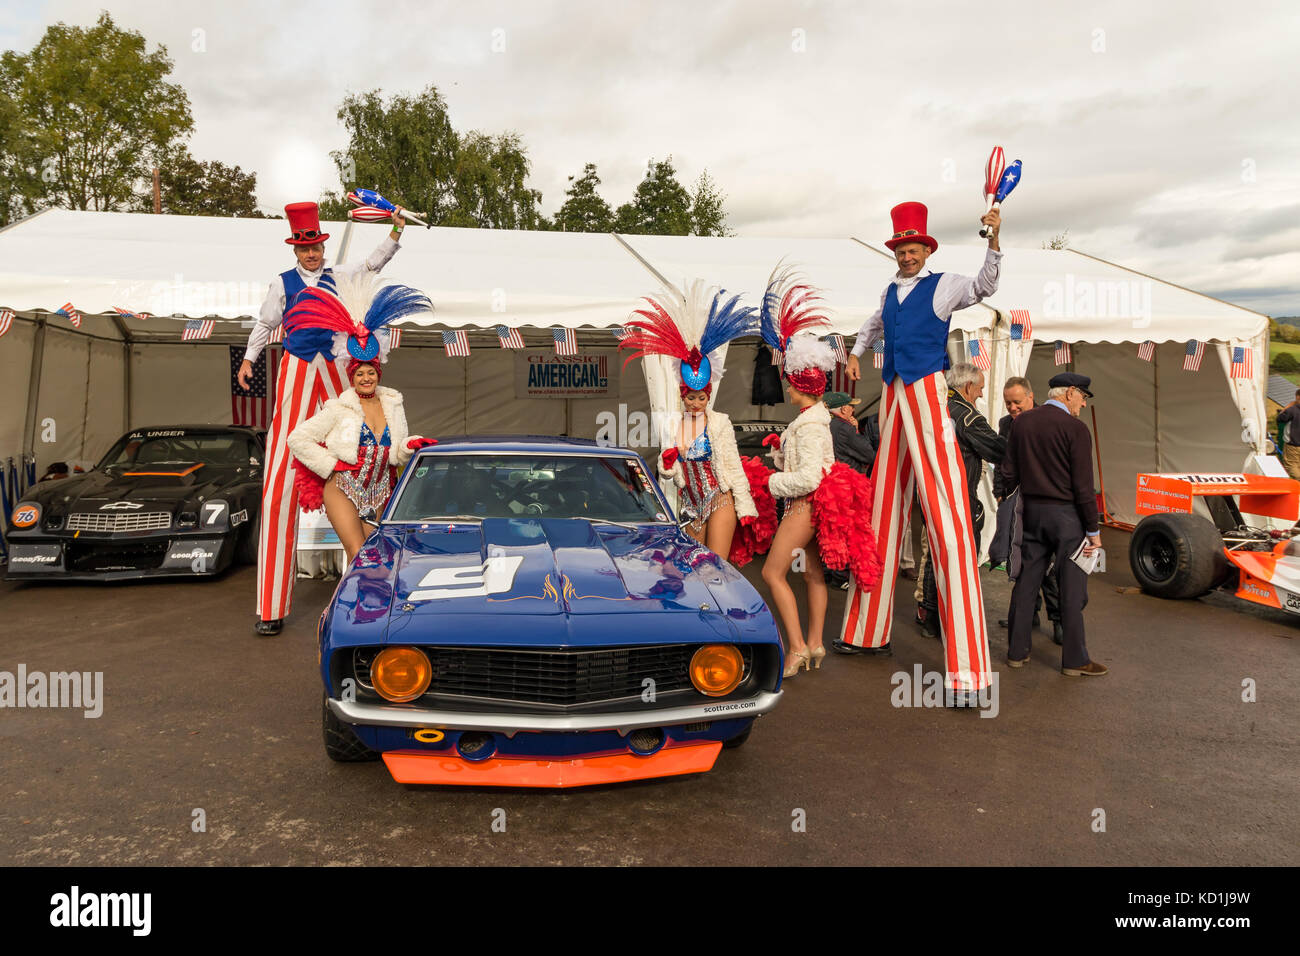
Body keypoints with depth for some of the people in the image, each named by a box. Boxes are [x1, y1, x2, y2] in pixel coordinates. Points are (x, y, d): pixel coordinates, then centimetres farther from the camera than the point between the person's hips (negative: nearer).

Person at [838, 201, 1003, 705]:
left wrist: (993, 240, -30)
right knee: (882, 514, 13)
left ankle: (965, 669, -18)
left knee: (946, 519, -15)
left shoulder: (943, 285, 2)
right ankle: (869, 631, 26)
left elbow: (984, 286, -17)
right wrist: (855, 353, 29)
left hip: (928, 397, -7)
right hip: (893, 399, 7)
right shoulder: (889, 292, 19)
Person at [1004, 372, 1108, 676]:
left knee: (1026, 582, 12)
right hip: (1065, 514, -6)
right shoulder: (1075, 428, -13)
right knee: (1072, 588, 3)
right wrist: (1093, 530, -7)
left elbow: (1011, 473, 6)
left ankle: (1017, 651, 18)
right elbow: (1083, 485, -13)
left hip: (1031, 511, 6)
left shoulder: (1022, 421, 4)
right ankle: (1074, 660, 10)